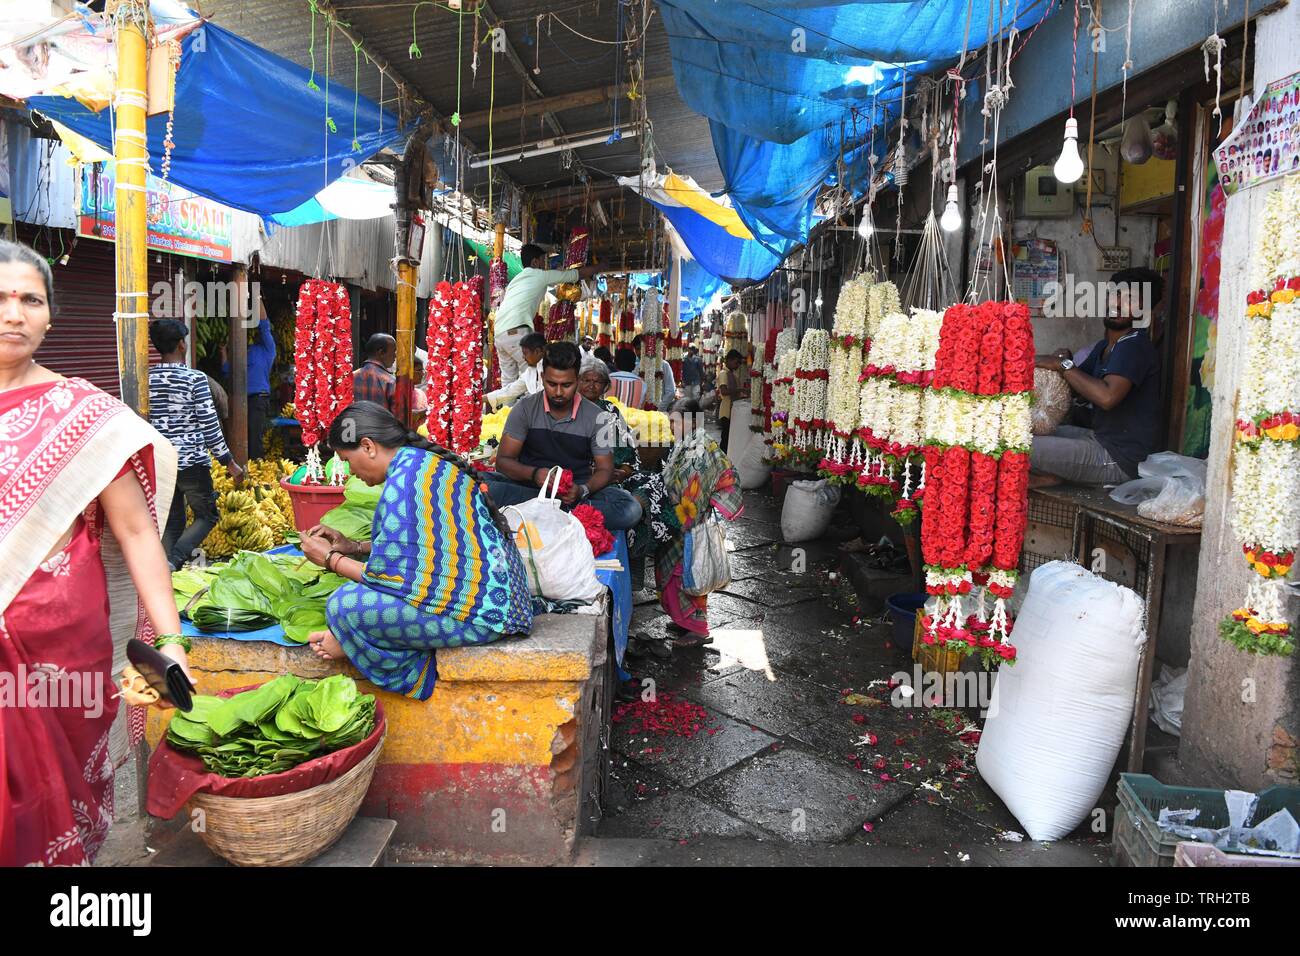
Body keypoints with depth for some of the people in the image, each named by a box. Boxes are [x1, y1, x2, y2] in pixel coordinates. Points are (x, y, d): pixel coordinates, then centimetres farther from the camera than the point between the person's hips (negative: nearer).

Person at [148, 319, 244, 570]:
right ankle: (173, 559, -12)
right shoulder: (195, 378, -11)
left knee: (171, 522, 15)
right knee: (206, 516, 8)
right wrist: (230, 462, -2)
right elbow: (210, 425, -10)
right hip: (191, 462, -5)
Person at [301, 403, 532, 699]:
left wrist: (332, 559, 0)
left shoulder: (404, 480, -18)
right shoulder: (424, 461, 11)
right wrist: (354, 547, 16)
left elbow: (389, 579, -15)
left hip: (481, 611, -10)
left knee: (347, 604, -19)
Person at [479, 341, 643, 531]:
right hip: (529, 485, 1)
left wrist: (582, 490, -23)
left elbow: (605, 469, -1)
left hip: (577, 489, 0)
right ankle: (567, 508, -26)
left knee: (630, 509, -28)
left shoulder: (596, 417, -3)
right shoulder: (525, 408, -3)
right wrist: (534, 473, -26)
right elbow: (503, 460, -4)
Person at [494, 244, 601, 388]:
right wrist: (600, 266, 28)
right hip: (516, 332, -8)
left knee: (508, 380, 10)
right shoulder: (541, 275, 8)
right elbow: (579, 273, 14)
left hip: (500, 333, 8)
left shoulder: (516, 279, 28)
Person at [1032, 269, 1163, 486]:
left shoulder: (1134, 346, -17)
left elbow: (1107, 396, -33)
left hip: (1120, 460, -10)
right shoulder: (1105, 346, 14)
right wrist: (1064, 362, -2)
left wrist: (1064, 364, -21)